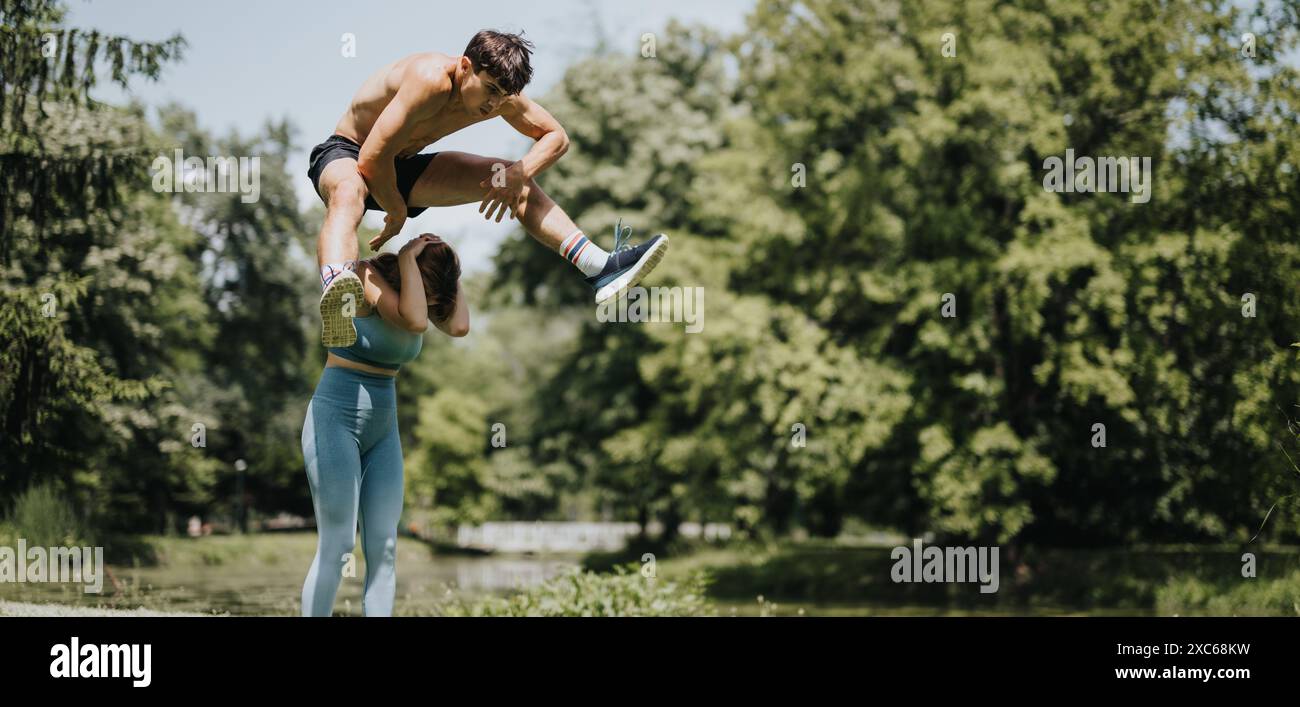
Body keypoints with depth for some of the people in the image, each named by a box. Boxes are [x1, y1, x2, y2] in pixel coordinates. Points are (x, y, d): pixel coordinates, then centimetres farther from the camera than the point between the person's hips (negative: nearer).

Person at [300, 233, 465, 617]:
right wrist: (408, 257, -24)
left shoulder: (419, 289, 3)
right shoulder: (368, 276, -16)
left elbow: (459, 326, -15)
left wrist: (448, 269, -10)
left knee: (384, 549, 0)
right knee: (336, 548, -11)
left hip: (383, 428, 7)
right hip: (336, 418, -7)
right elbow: (415, 321, -32)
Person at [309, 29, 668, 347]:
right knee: (348, 194, -46)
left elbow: (555, 136, 4)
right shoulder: (432, 79, -34)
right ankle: (337, 296, -76)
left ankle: (599, 269, -4)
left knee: (521, 185, -1)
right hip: (347, 154, -8)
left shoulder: (500, 93, -11)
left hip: (402, 167, 8)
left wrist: (519, 174, -15)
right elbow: (371, 158, -35)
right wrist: (396, 211, -19)